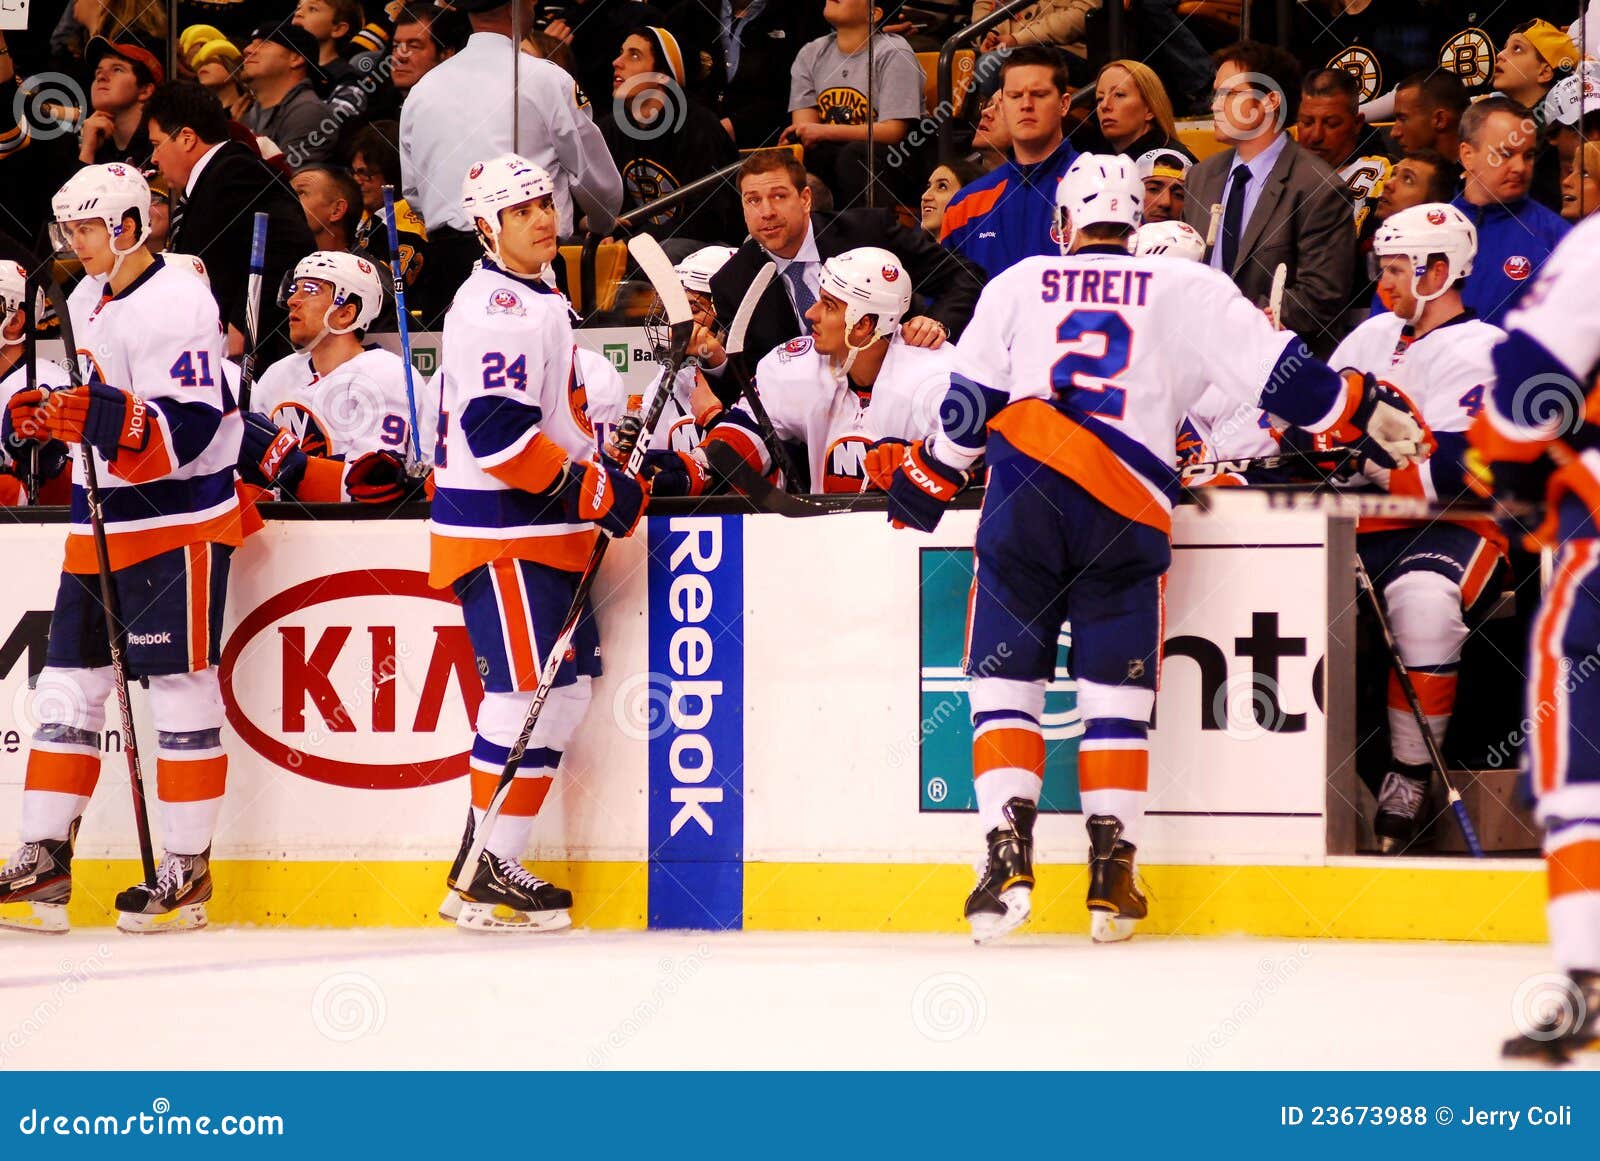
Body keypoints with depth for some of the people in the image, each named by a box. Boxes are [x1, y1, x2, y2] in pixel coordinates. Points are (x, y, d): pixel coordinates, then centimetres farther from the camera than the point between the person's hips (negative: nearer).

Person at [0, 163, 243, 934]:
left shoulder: (175, 305, -16)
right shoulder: (94, 307, 14)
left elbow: (190, 429, -24)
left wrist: (101, 419, -35)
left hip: (178, 525, -9)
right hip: (100, 525, 9)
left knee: (179, 690, -2)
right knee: (68, 687, 7)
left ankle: (187, 870, 4)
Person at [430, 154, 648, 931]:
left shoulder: (540, 299, 18)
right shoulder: (495, 307, -15)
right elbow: (498, 431, -24)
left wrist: (607, 473, 18)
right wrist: (596, 491, -20)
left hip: (547, 531, 10)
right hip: (499, 527, -10)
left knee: (569, 681, 10)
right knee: (525, 688, -11)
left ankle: (492, 858, 13)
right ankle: (483, 878, -8)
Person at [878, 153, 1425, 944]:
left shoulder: (1018, 285, 13)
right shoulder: (1186, 290, 9)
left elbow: (969, 403, 13)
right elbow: (1278, 371, 6)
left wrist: (925, 483, 26)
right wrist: (1370, 412, 15)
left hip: (1023, 501, 0)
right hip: (1127, 512, 0)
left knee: (1006, 682, 7)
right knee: (1115, 693, 8)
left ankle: (1008, 851, -7)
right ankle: (1112, 875, 3)